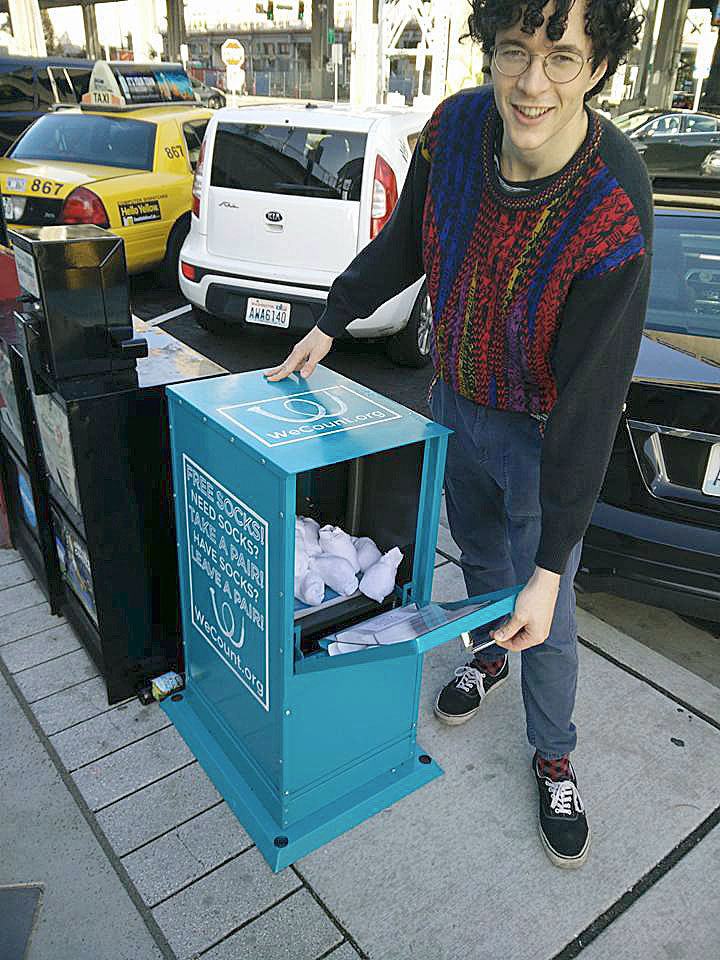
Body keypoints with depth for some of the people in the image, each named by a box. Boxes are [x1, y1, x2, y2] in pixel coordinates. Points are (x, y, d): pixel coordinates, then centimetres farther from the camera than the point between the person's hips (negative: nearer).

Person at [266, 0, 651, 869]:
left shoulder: (615, 215, -32)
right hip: (455, 399, 5)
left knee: (544, 617, 7)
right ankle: (488, 656, 56)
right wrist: (330, 323, 11)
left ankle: (554, 759, 35)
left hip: (543, 431, -4)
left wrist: (551, 569, -27)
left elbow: (589, 404, -30)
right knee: (478, 550, 25)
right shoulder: (456, 125, -16)